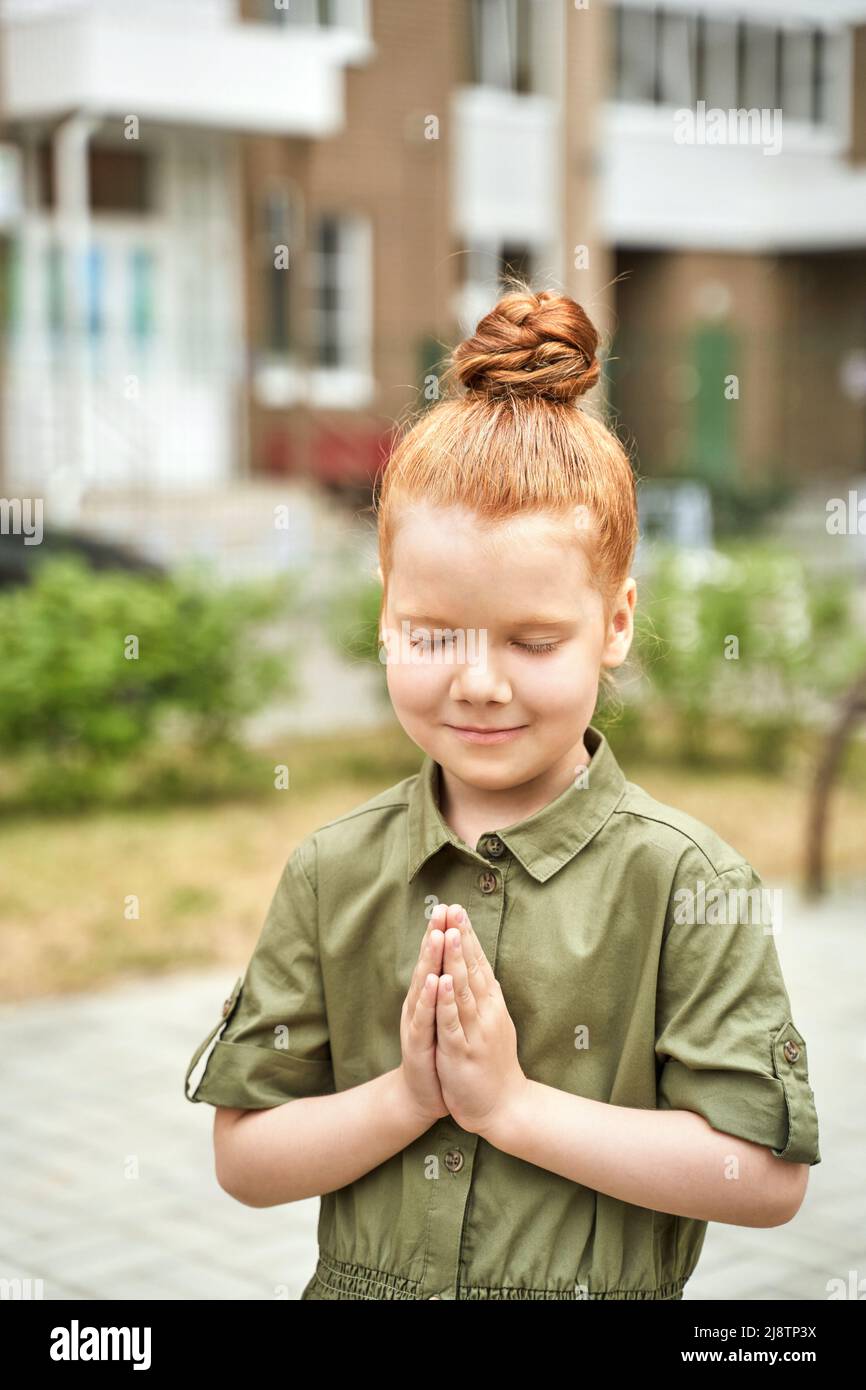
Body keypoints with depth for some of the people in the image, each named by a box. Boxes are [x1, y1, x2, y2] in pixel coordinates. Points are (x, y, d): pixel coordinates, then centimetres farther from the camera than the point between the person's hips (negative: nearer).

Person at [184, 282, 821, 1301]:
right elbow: (244, 1159, -6)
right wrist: (409, 1095, -22)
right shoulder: (332, 874, -8)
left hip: (603, 1289, -2)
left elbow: (769, 1176, -19)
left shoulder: (681, 879, -15)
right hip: (362, 1285, 2)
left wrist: (513, 1102, -22)